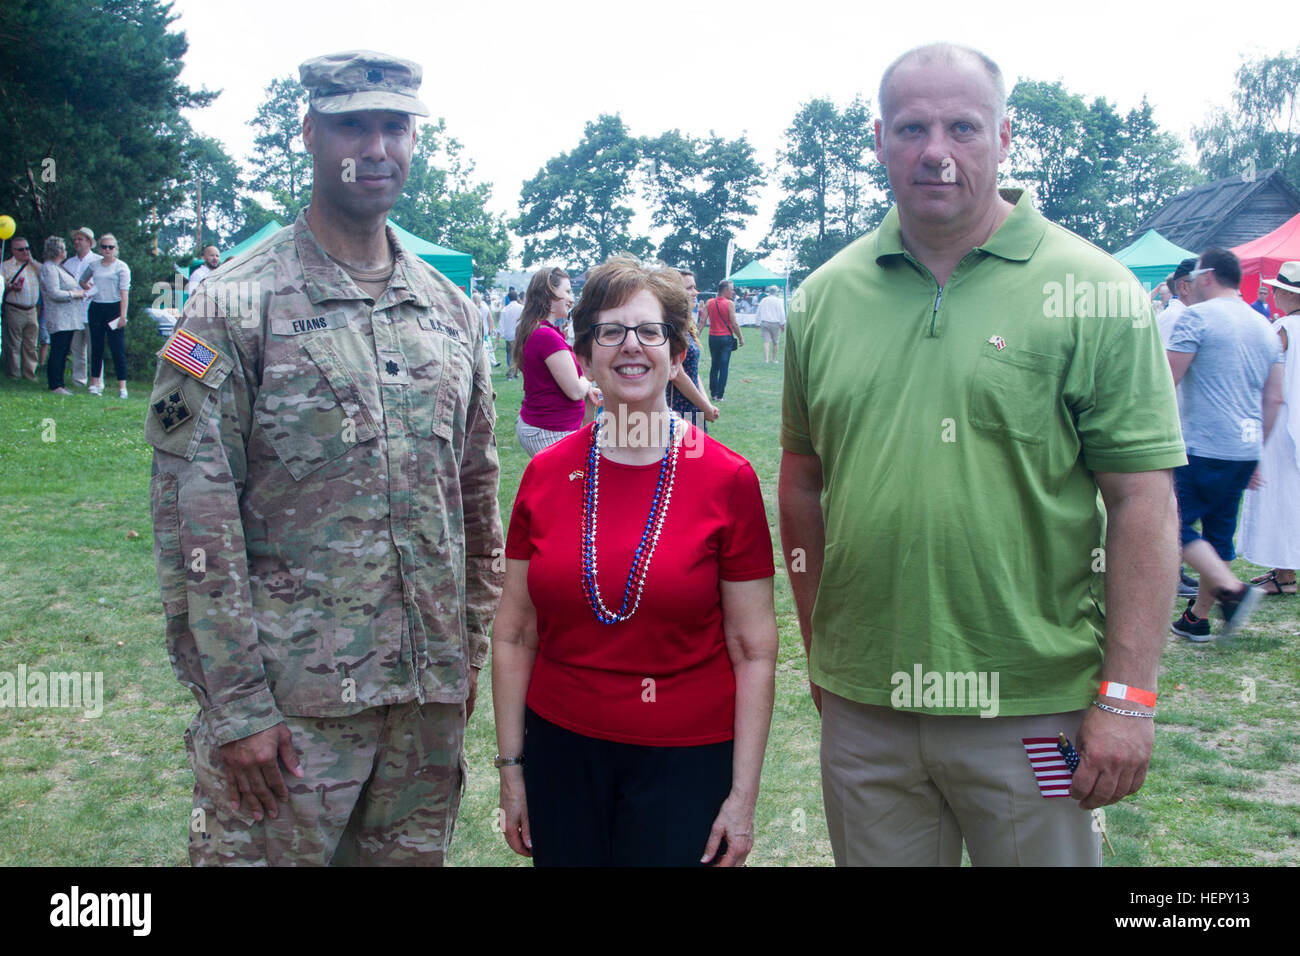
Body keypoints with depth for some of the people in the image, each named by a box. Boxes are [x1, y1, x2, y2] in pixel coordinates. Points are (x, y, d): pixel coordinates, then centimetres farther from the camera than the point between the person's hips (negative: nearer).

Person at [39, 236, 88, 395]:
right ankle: (55, 386, -7)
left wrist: (80, 291, 12)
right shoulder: (49, 268, -11)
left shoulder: (57, 267, 20)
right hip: (59, 318, -10)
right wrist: (74, 294, -12)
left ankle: (59, 384, 15)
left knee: (63, 351, 10)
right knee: (58, 351, -9)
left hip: (68, 319, 10)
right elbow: (54, 293, -20)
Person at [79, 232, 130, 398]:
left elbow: (124, 291, -8)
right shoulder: (94, 265, 12)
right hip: (96, 308, 5)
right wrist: (89, 289, 12)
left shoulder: (121, 267, -1)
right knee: (96, 347, 6)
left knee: (117, 348, -6)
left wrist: (123, 315, -14)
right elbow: (82, 280, 31)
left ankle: (122, 386, -5)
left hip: (114, 308, -5)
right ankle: (95, 384, 10)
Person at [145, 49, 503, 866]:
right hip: (292, 702, -5)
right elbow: (195, 520, -11)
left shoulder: (452, 310, 9)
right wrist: (236, 704, -13)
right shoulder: (236, 306, -7)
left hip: (431, 693, 5)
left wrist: (471, 650, 13)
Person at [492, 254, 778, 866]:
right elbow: (513, 635, 5)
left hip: (685, 761, -2)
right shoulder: (546, 474, 0)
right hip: (559, 747, 2)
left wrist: (743, 796, -8)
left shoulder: (728, 479, -7)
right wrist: (511, 769, 3)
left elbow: (753, 651, -6)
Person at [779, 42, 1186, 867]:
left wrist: (1127, 698, -11)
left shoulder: (1094, 289, -6)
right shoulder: (825, 297, 4)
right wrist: (817, 649, 10)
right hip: (862, 704, 3)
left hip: (1034, 708, -3)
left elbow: (1141, 500, -8)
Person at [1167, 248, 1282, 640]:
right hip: (1246, 449, 8)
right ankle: (1198, 617, 19)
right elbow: (1274, 399, 16)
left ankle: (1233, 590, -19)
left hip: (1204, 446, -8)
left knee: (1177, 524, -3)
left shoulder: (1197, 317, -7)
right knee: (1218, 533, 13)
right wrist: (1256, 451, 22)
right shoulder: (1265, 327, 15)